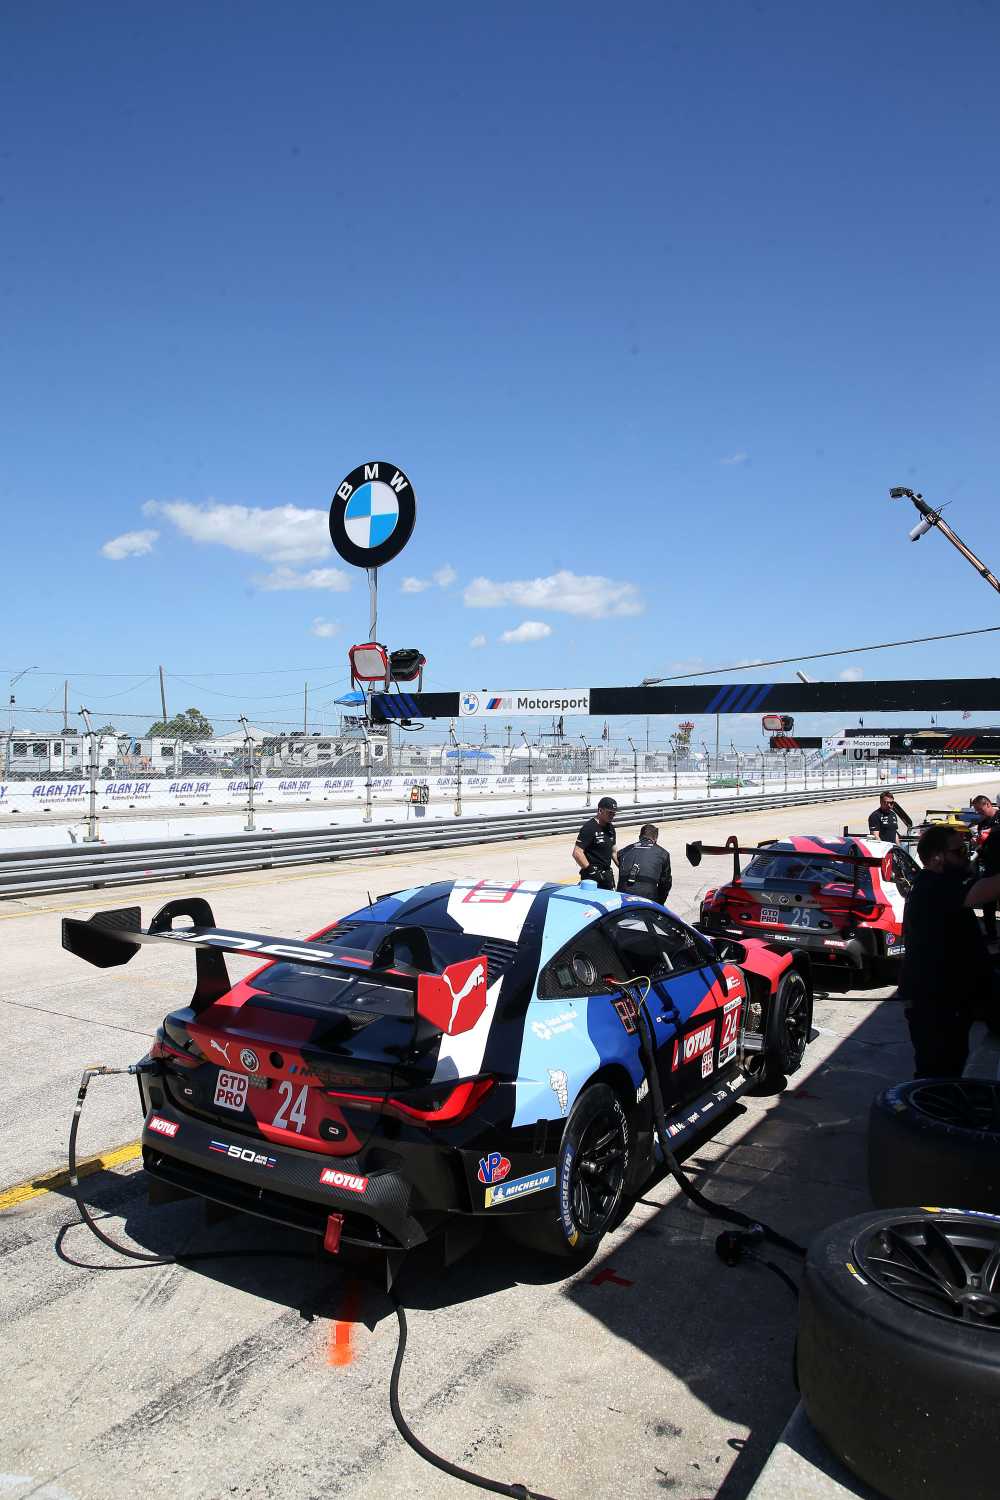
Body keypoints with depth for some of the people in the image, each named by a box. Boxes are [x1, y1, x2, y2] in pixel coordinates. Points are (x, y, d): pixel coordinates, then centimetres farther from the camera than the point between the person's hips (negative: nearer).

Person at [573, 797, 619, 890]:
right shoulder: (589, 827, -13)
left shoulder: (610, 828, 13)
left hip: (607, 874, 8)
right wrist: (591, 871, -21)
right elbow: (577, 853, -19)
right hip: (592, 877, -8)